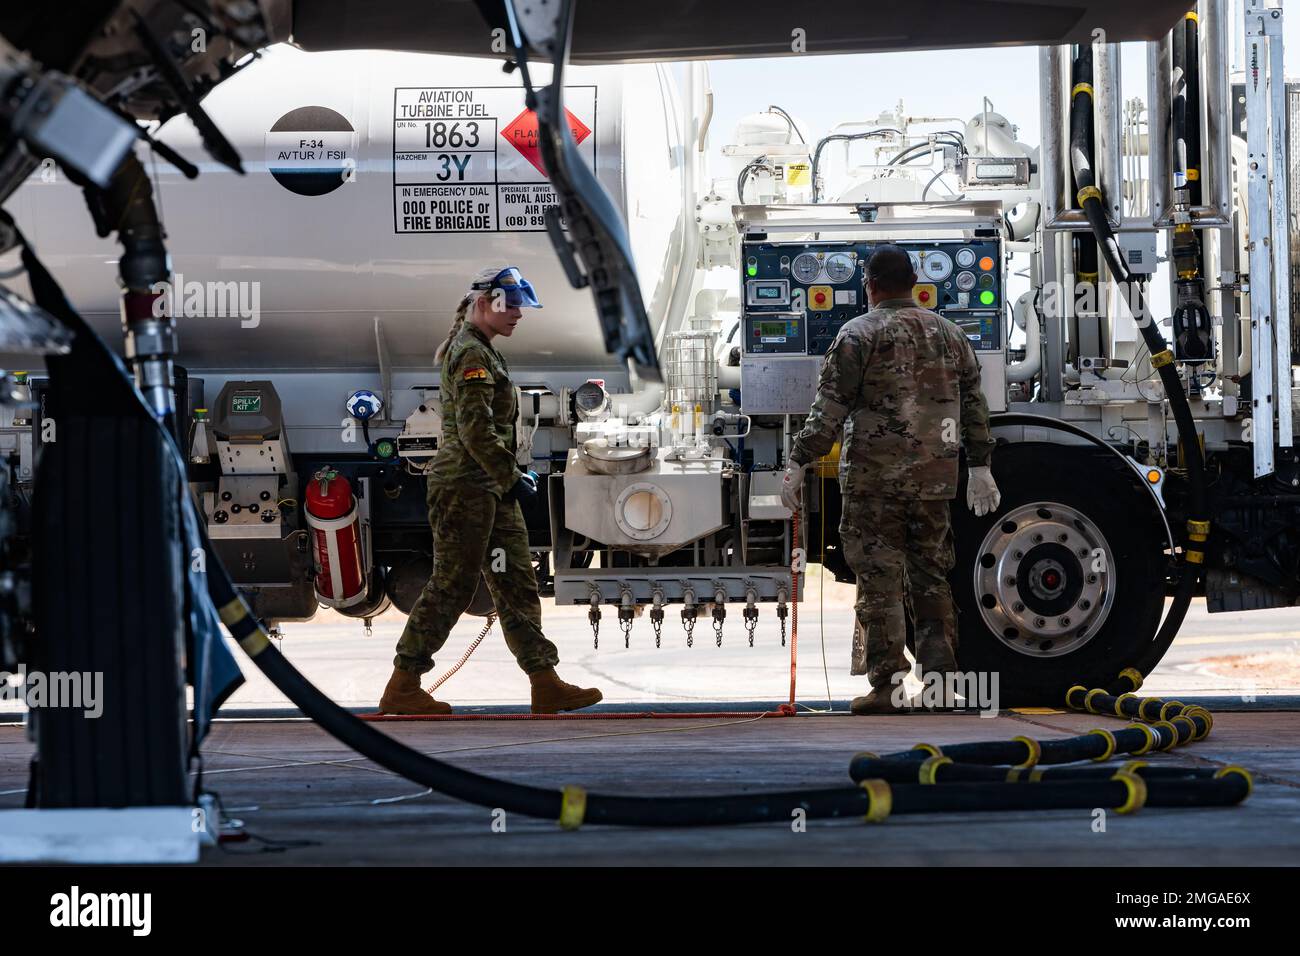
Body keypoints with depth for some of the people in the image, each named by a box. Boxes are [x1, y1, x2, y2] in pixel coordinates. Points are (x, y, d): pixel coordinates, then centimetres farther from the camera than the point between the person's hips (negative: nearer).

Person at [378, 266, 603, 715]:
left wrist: (510, 475, 19)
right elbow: (475, 430, -21)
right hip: (465, 484, -11)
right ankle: (402, 687, 0)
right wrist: (510, 477, -16)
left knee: (518, 583, 6)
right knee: (452, 585, -6)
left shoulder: (483, 350, 19)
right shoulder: (471, 353, -14)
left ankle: (545, 683, 6)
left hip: (489, 486, 11)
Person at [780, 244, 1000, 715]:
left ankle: (887, 687, -5)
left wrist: (798, 464, -7)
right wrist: (980, 468, 22)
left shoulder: (859, 333, -5)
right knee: (932, 578, 13)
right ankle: (941, 677, 8)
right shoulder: (949, 333, 12)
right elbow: (974, 406, 16)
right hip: (934, 477, 5)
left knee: (879, 581, -3)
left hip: (874, 476, -5)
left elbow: (829, 407, -10)